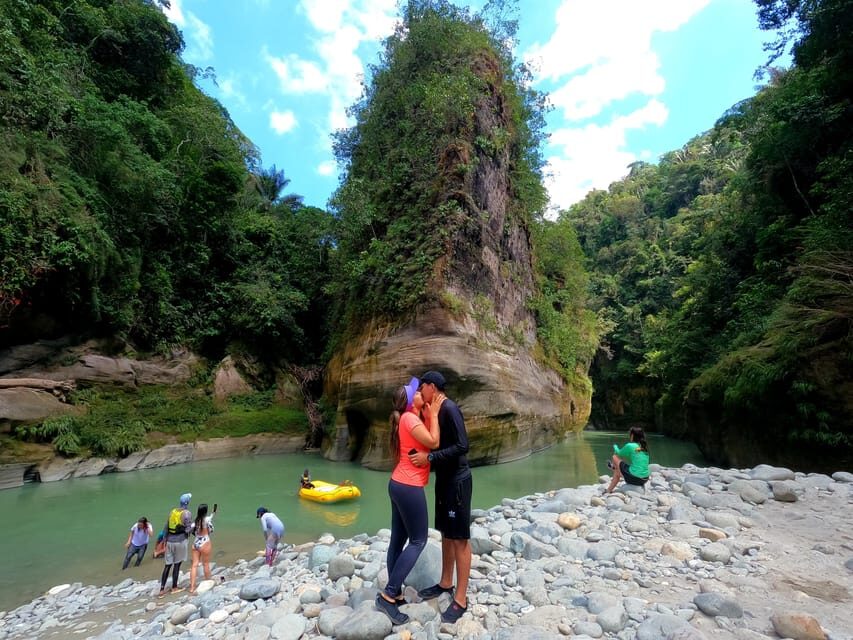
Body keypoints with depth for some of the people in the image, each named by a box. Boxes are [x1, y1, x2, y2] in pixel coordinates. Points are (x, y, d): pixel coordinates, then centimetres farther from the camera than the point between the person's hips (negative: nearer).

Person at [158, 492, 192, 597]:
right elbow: (187, 529, -14)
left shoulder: (172, 511, 6)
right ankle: (174, 588, 16)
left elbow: (166, 528, 11)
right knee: (177, 564, 7)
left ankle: (162, 589, 12)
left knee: (168, 565, 11)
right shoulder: (187, 513, -12)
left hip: (170, 541, 5)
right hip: (180, 541, -5)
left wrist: (166, 540, 21)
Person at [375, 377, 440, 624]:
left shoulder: (412, 418, 13)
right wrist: (433, 414, -11)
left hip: (399, 484, 9)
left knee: (398, 539, 13)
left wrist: (428, 414, 3)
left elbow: (427, 440, 6)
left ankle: (395, 594, 23)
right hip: (409, 487, -9)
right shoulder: (409, 417, -16)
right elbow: (433, 442, -19)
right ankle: (388, 595, 2)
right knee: (418, 541, 0)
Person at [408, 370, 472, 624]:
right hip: (444, 479, 9)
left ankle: (461, 599, 14)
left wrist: (429, 458, -25)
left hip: (458, 481, -9)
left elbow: (462, 446, -26)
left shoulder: (450, 409, -20)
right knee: (446, 534, 19)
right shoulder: (436, 410, 8)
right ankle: (445, 583, 35)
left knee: (460, 538, 2)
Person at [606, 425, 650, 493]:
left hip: (635, 478, -7)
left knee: (615, 457, 8)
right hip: (645, 479, 7)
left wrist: (615, 447, 30)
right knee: (617, 472, 28)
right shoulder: (644, 447, 8)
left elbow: (618, 454, 8)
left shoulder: (630, 446, -12)